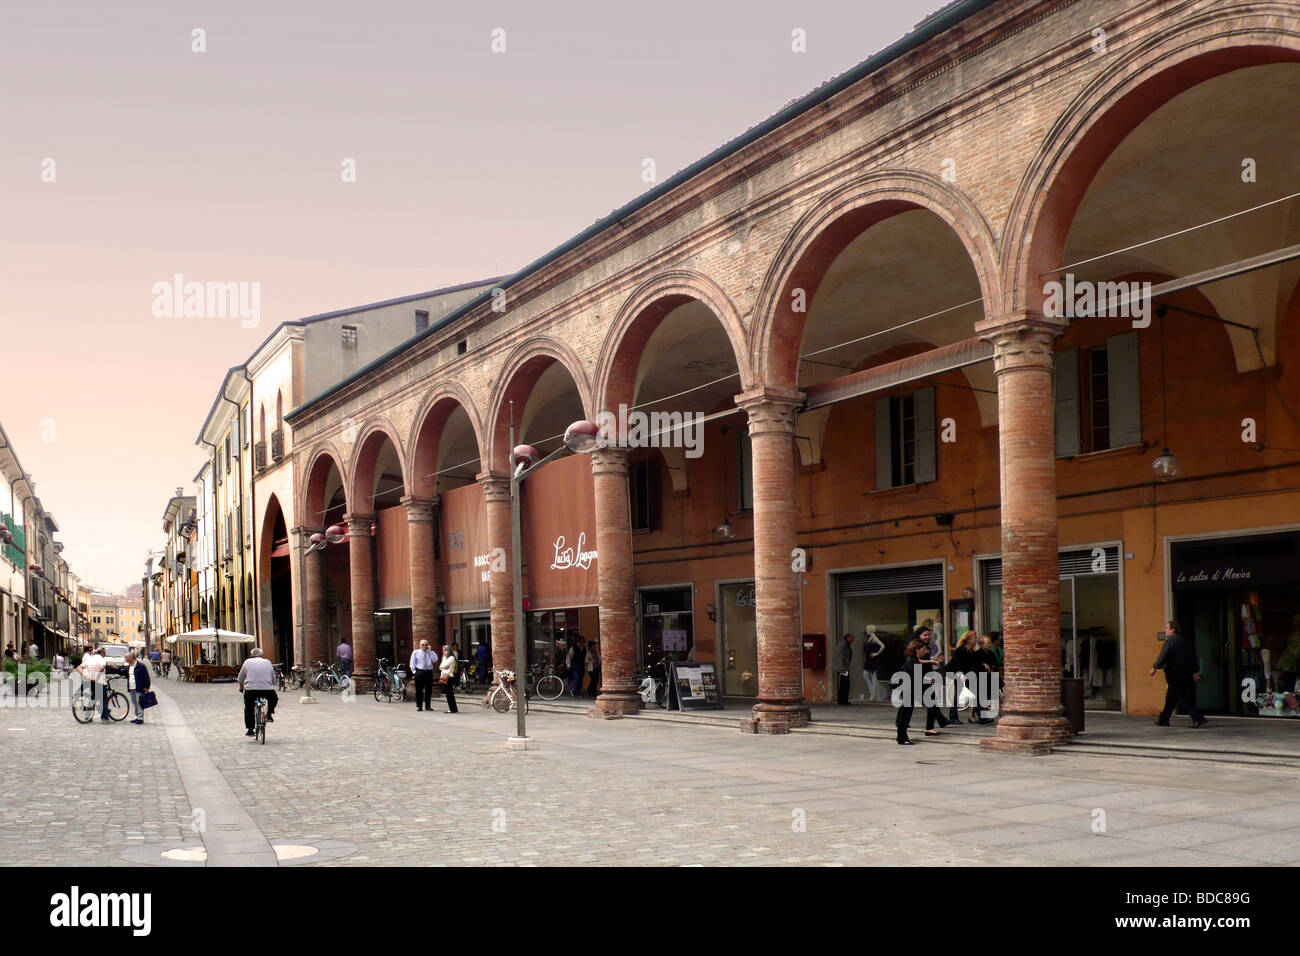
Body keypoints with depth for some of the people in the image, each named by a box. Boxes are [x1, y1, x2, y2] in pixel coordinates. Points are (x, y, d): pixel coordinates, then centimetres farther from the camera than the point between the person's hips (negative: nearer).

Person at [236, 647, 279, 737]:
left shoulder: (248, 662, 13)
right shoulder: (268, 662, 17)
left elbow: (240, 679, 16)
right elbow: (273, 680, 20)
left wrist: (241, 688, 33)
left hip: (251, 689, -1)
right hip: (267, 689, 1)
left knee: (248, 709, 16)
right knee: (274, 698, 30)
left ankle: (250, 730, 15)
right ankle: (269, 714, 12)